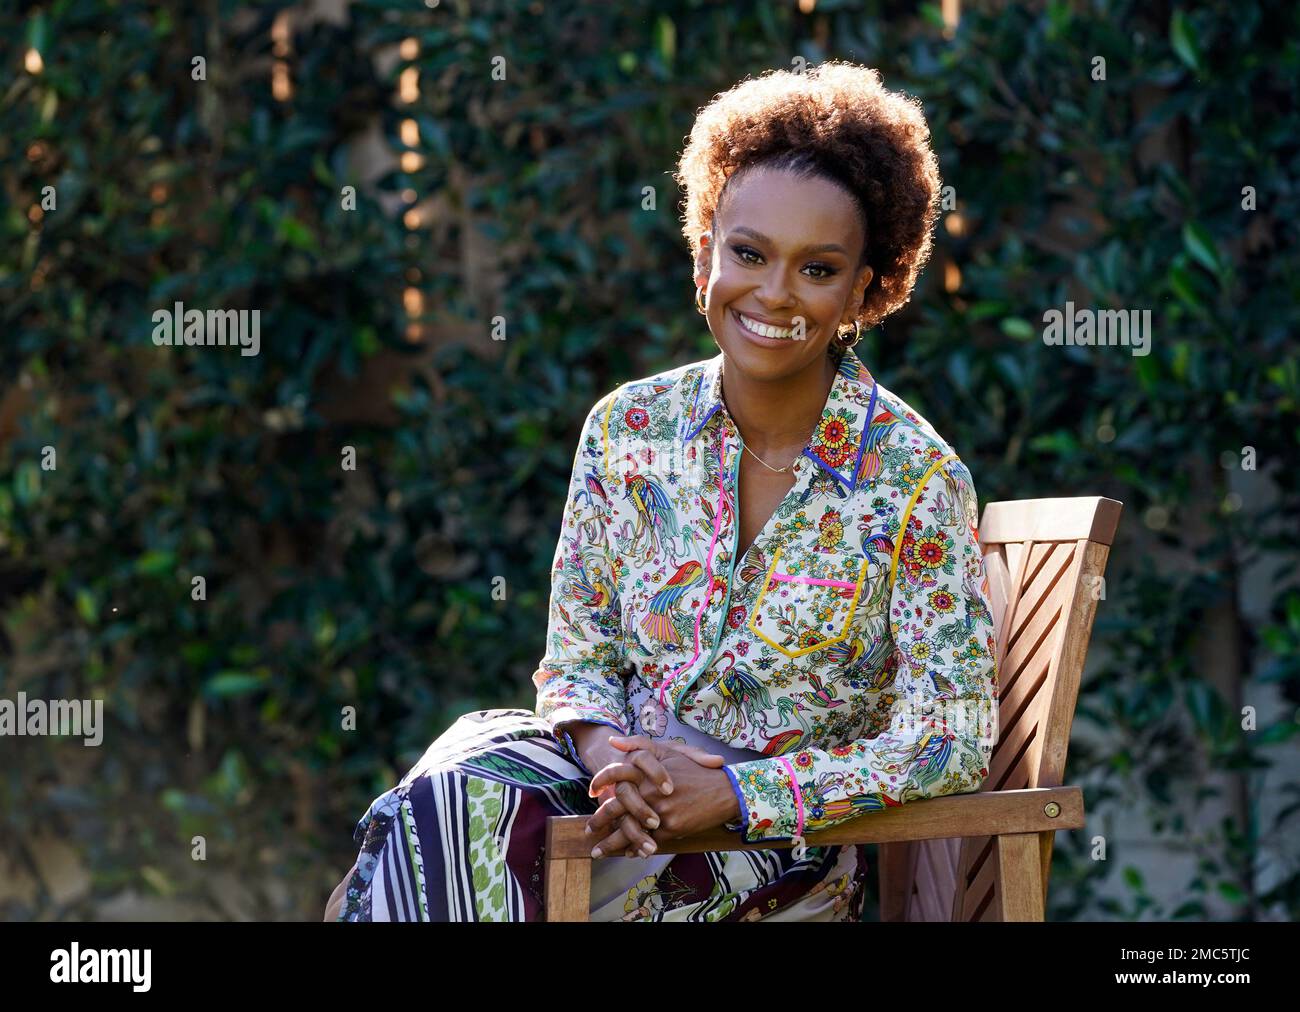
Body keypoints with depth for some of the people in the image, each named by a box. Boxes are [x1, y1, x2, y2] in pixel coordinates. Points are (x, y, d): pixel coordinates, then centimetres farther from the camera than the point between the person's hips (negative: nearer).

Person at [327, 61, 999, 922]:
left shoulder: (916, 479, -7)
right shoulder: (628, 430, 4)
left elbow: (953, 739, -9)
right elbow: (577, 656, 8)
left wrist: (729, 793, -18)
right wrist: (613, 756, -16)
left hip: (784, 844, -3)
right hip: (628, 783, 4)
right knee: (457, 798, -29)